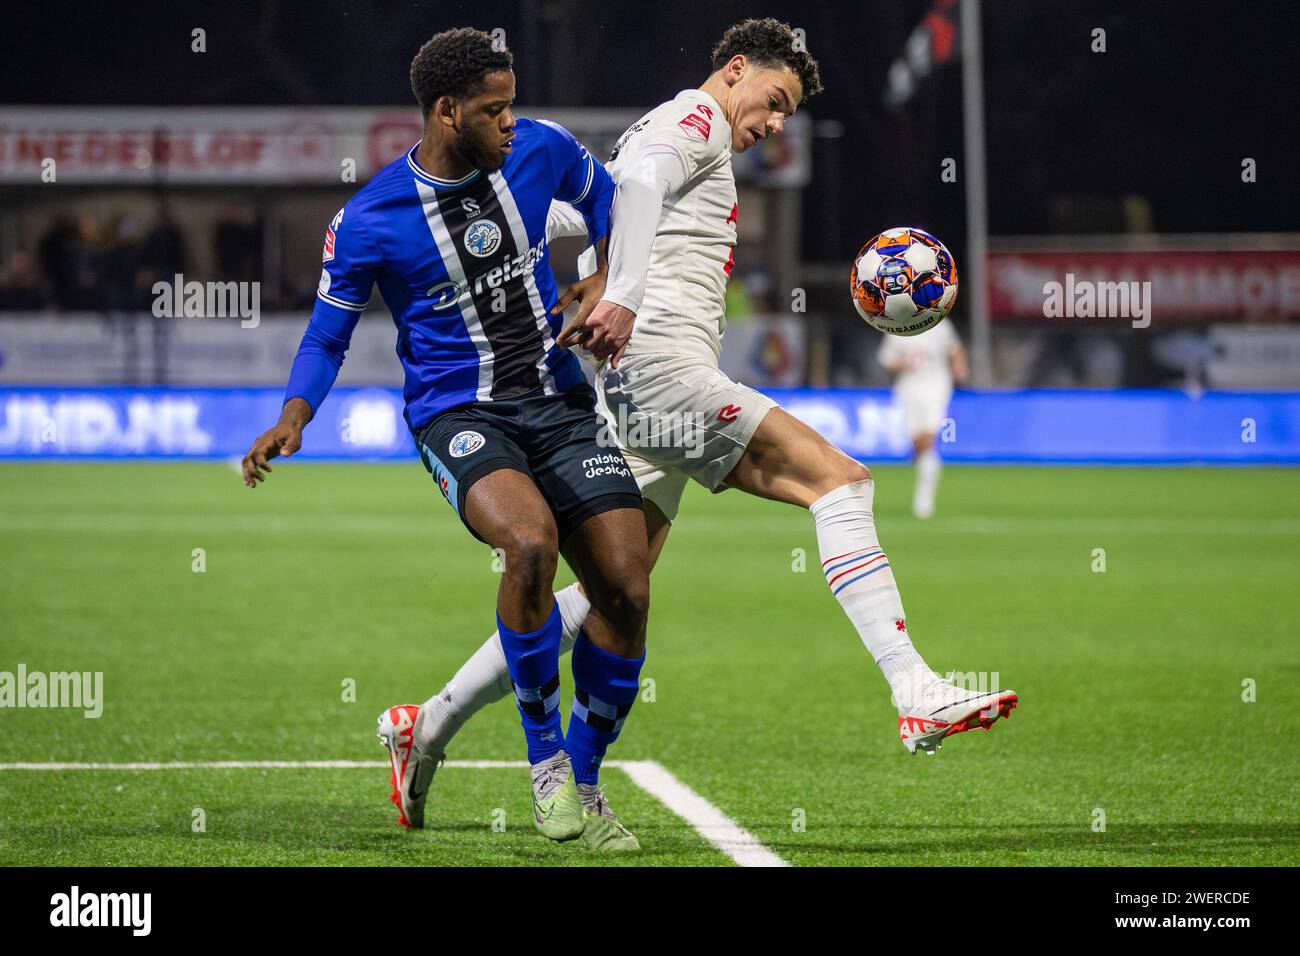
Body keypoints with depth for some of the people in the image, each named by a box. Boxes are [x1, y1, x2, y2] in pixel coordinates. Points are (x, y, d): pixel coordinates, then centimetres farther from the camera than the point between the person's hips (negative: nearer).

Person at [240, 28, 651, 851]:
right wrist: (293, 420, -15)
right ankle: (546, 762, -15)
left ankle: (583, 784, 14)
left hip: (559, 402, 4)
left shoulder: (540, 150, 0)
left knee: (627, 589, -9)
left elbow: (606, 198, 22)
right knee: (531, 541, -34)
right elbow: (328, 334, 1)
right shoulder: (370, 221, -10)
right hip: (457, 412, -4)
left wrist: (605, 281, 6)